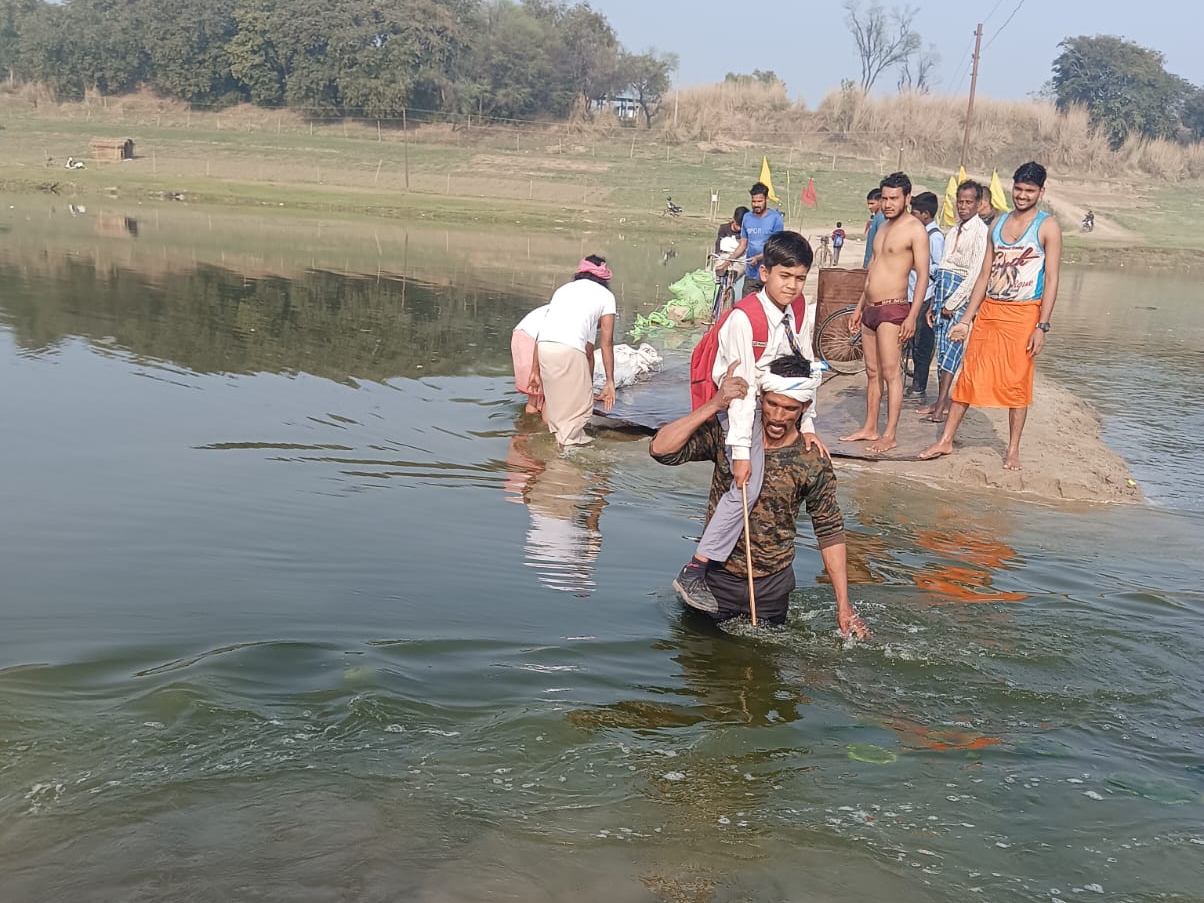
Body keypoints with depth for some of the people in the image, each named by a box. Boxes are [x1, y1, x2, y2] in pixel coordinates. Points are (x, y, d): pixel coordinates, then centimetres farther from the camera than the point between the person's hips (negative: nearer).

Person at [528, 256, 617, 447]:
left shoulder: (563, 288, 30)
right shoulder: (605, 296, 18)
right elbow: (606, 343, 12)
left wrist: (535, 371, 25)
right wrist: (610, 382, 14)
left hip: (544, 345, 5)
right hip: (569, 347, -5)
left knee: (556, 399, 23)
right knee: (580, 403, 12)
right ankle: (569, 442, 17)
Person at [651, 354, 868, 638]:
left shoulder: (813, 463, -12)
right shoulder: (726, 433, -12)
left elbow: (830, 531, -5)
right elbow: (661, 450, -22)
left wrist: (844, 607, -7)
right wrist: (715, 404, -28)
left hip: (772, 587, 0)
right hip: (717, 578, 0)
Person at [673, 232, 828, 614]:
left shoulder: (802, 312, -3)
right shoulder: (744, 319, -24)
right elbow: (742, 385, -27)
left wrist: (807, 425, -4)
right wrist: (741, 449, -28)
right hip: (741, 406, -8)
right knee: (749, 484, -22)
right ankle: (694, 572, -19)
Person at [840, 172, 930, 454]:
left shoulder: (915, 229, -8)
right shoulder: (883, 228, 18)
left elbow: (923, 275, -13)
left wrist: (912, 316, -20)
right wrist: (859, 308, 22)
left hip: (892, 309, -8)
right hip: (870, 309, 8)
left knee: (891, 373, -8)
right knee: (872, 372, 11)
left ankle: (890, 435, -6)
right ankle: (869, 428, 17)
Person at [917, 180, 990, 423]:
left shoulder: (980, 232, -9)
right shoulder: (953, 230, 18)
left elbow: (976, 273, -15)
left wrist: (952, 303, -16)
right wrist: (934, 303, 18)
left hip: (963, 291, -8)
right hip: (943, 286, 8)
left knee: (951, 348, -11)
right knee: (941, 347, 8)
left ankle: (941, 406, -13)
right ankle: (941, 401, 12)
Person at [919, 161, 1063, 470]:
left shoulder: (1047, 227, -3)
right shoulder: (998, 224, 12)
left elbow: (1052, 279, -7)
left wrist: (1042, 326, -14)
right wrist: (966, 320, 11)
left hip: (1022, 315, -4)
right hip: (988, 311, 5)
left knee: (1017, 382, 2)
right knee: (969, 376, 5)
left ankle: (1013, 450, 13)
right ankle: (946, 441, 12)